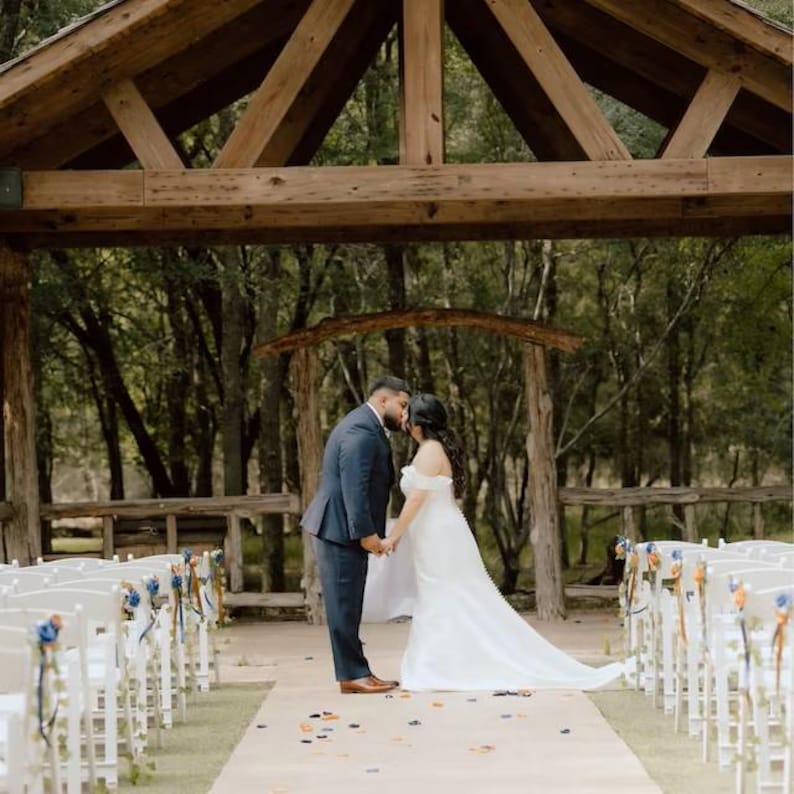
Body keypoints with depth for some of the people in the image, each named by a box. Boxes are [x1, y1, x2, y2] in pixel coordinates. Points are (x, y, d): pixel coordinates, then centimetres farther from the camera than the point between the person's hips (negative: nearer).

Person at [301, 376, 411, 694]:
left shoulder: (368, 427, 18)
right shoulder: (361, 430, -17)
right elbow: (353, 486, -24)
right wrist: (366, 533, -24)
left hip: (346, 529, 11)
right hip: (341, 528, -11)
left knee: (349, 606, 12)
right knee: (344, 604, -6)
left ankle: (356, 672, 17)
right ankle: (352, 674, -2)